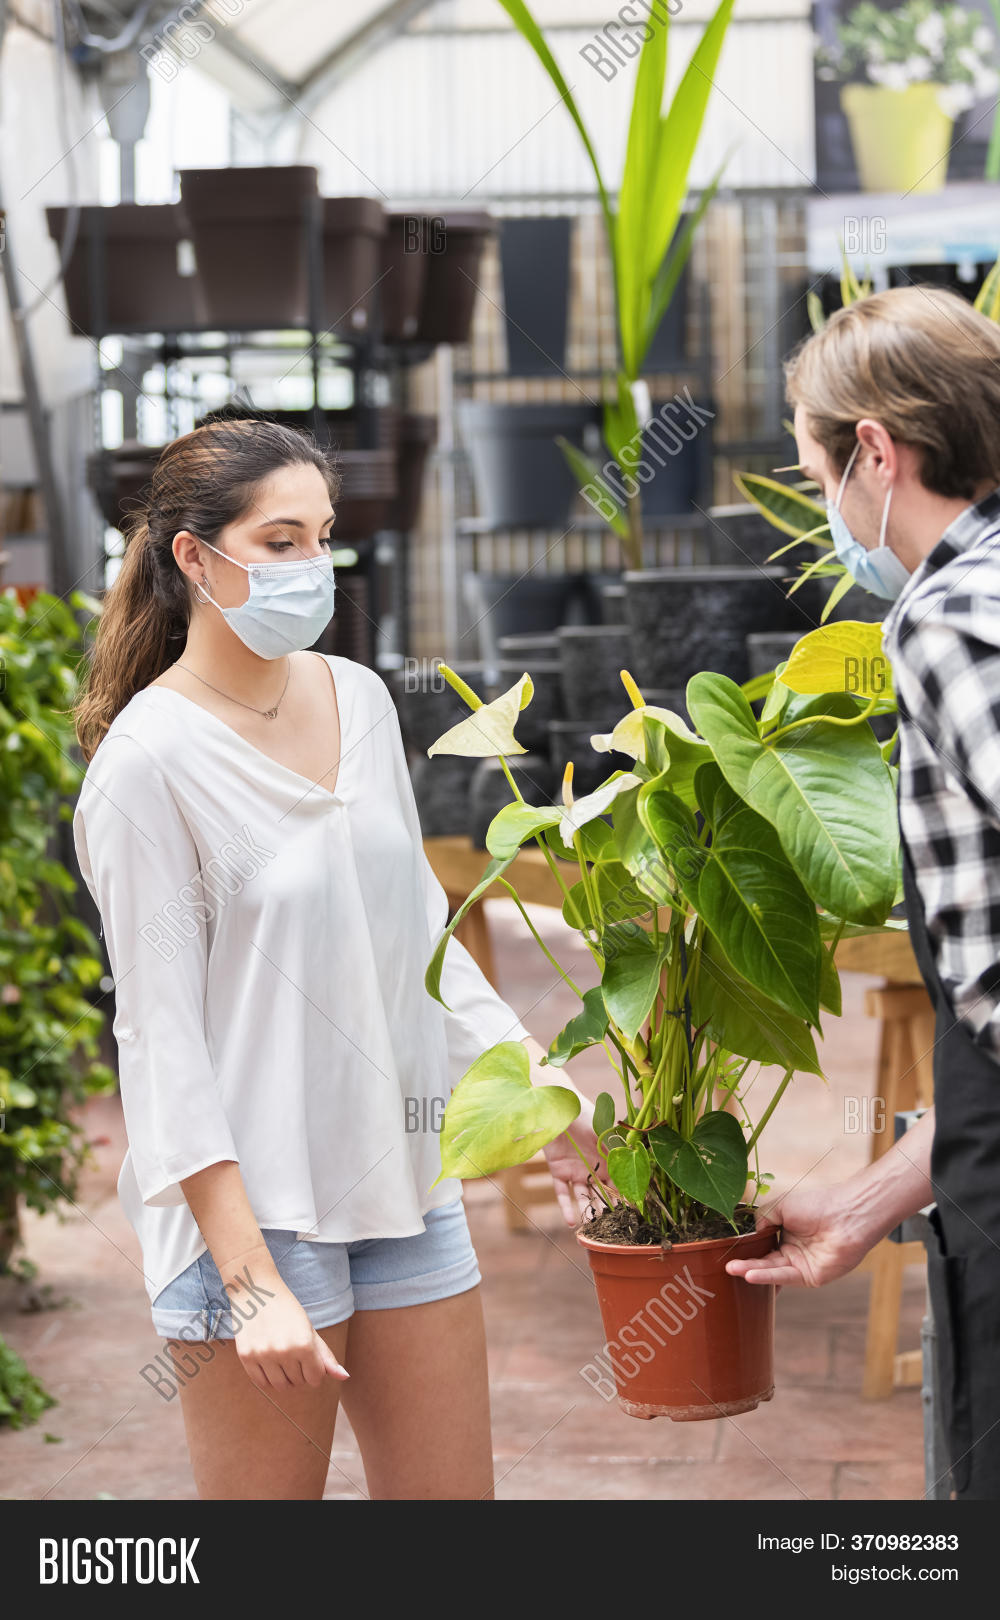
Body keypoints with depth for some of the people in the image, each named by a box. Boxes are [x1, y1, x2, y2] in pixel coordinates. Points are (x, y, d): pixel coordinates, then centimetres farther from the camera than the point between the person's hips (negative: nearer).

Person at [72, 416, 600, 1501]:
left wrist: (541, 1089, 9)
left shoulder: (359, 700, 7)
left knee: (452, 1499, 10)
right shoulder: (149, 760, -13)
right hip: (253, 1203, -6)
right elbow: (163, 1037, -14)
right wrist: (251, 1279, -18)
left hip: (401, 1180, 7)